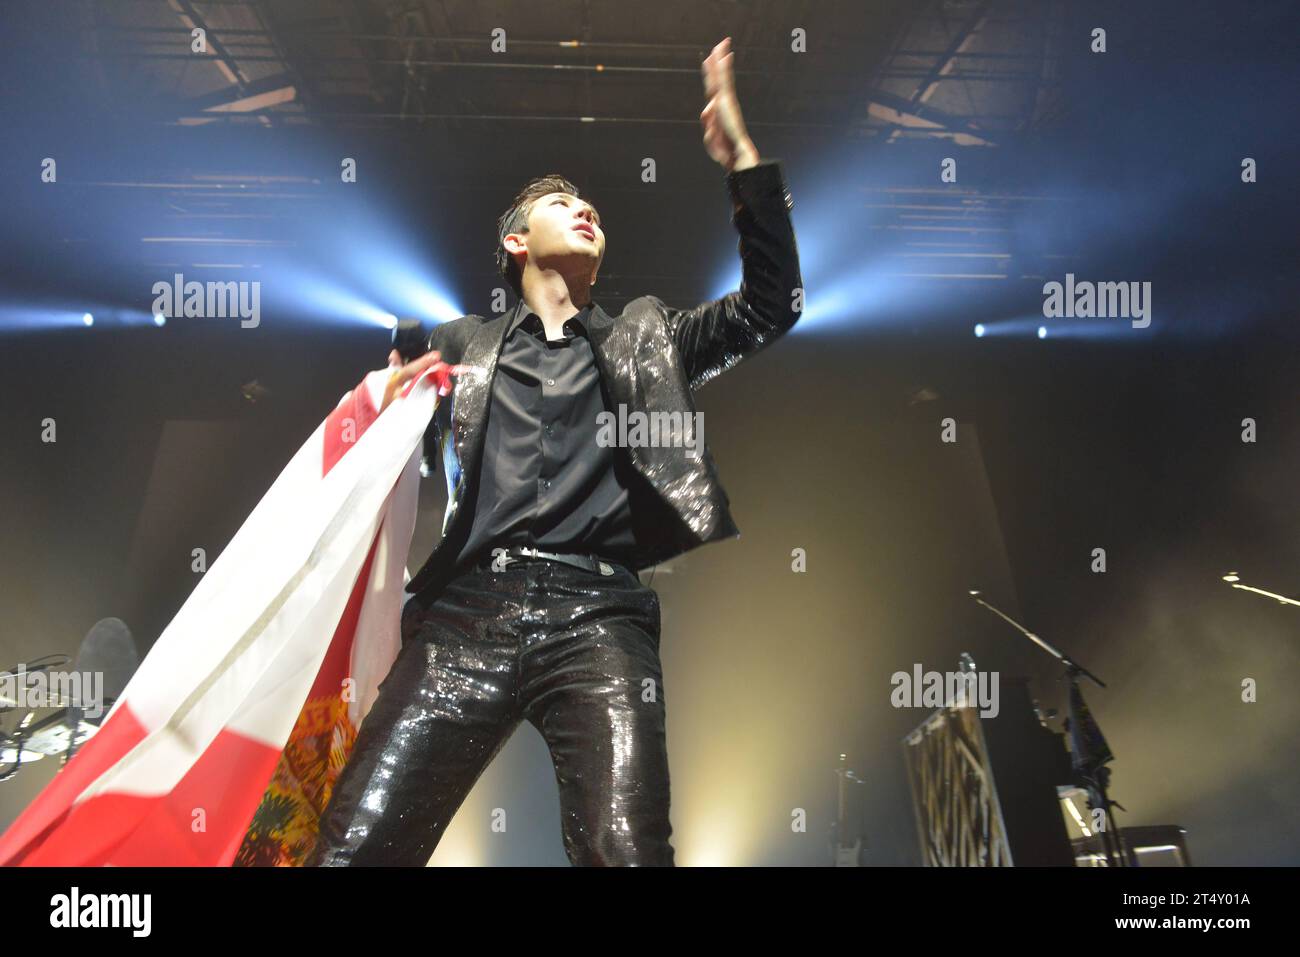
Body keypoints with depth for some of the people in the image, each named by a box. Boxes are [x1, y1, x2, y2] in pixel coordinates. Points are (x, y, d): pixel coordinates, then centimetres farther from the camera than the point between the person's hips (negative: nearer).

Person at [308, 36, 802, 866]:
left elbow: (772, 305, 15)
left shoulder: (644, 337, 25)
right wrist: (383, 397, 0)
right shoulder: (462, 347, 24)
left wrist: (744, 160, 8)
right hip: (469, 607, 1)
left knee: (628, 851, -21)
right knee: (354, 844, -14)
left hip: (597, 616, 0)